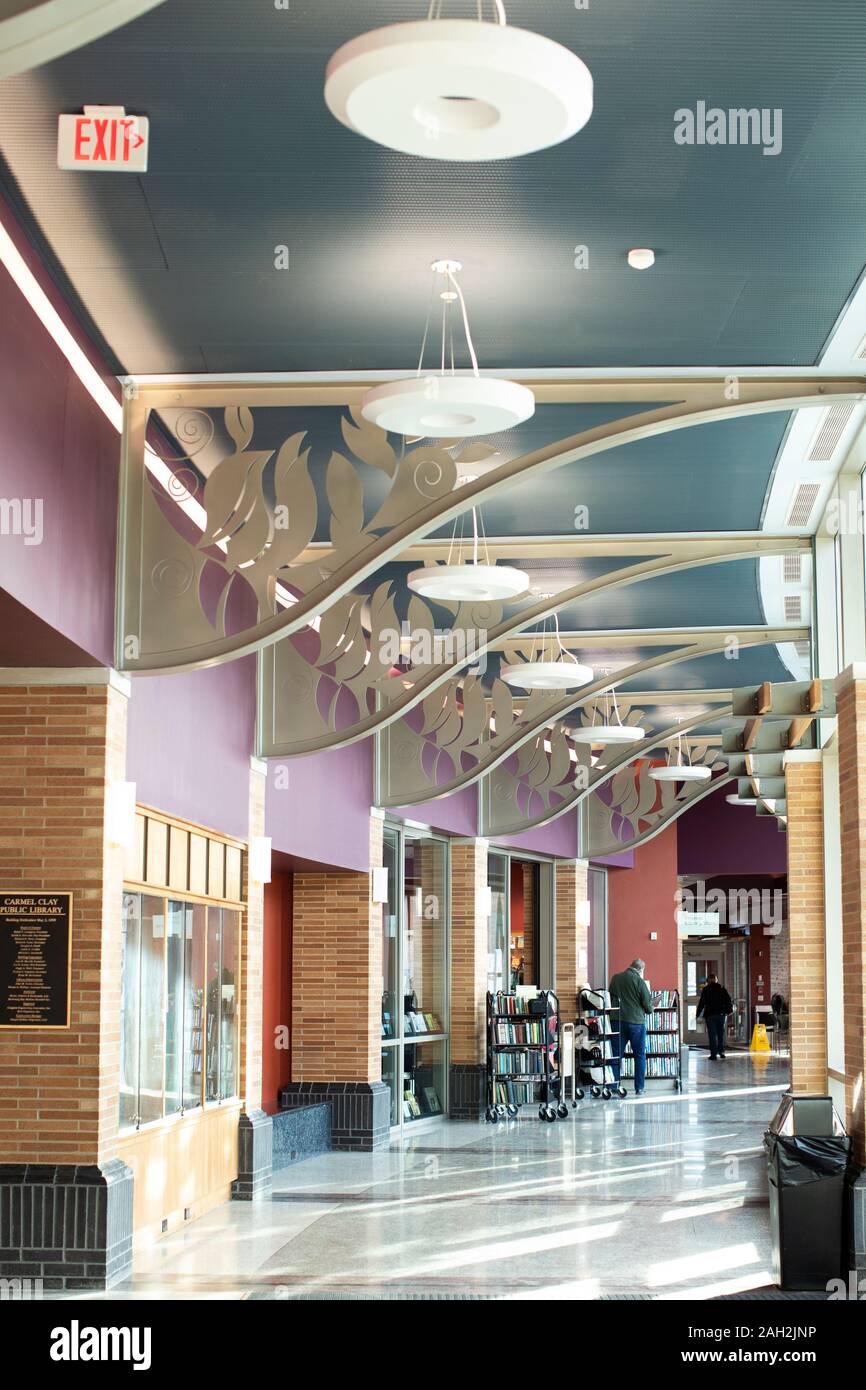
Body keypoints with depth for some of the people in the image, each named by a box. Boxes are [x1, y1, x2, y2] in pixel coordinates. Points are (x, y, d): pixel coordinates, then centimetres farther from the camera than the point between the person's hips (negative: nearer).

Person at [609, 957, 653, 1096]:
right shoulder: (639, 981, -9)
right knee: (640, 1055, 7)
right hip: (636, 1021, -4)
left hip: (619, 1021, 4)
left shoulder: (615, 979, 4)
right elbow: (648, 1007, -5)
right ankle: (639, 1088, 6)